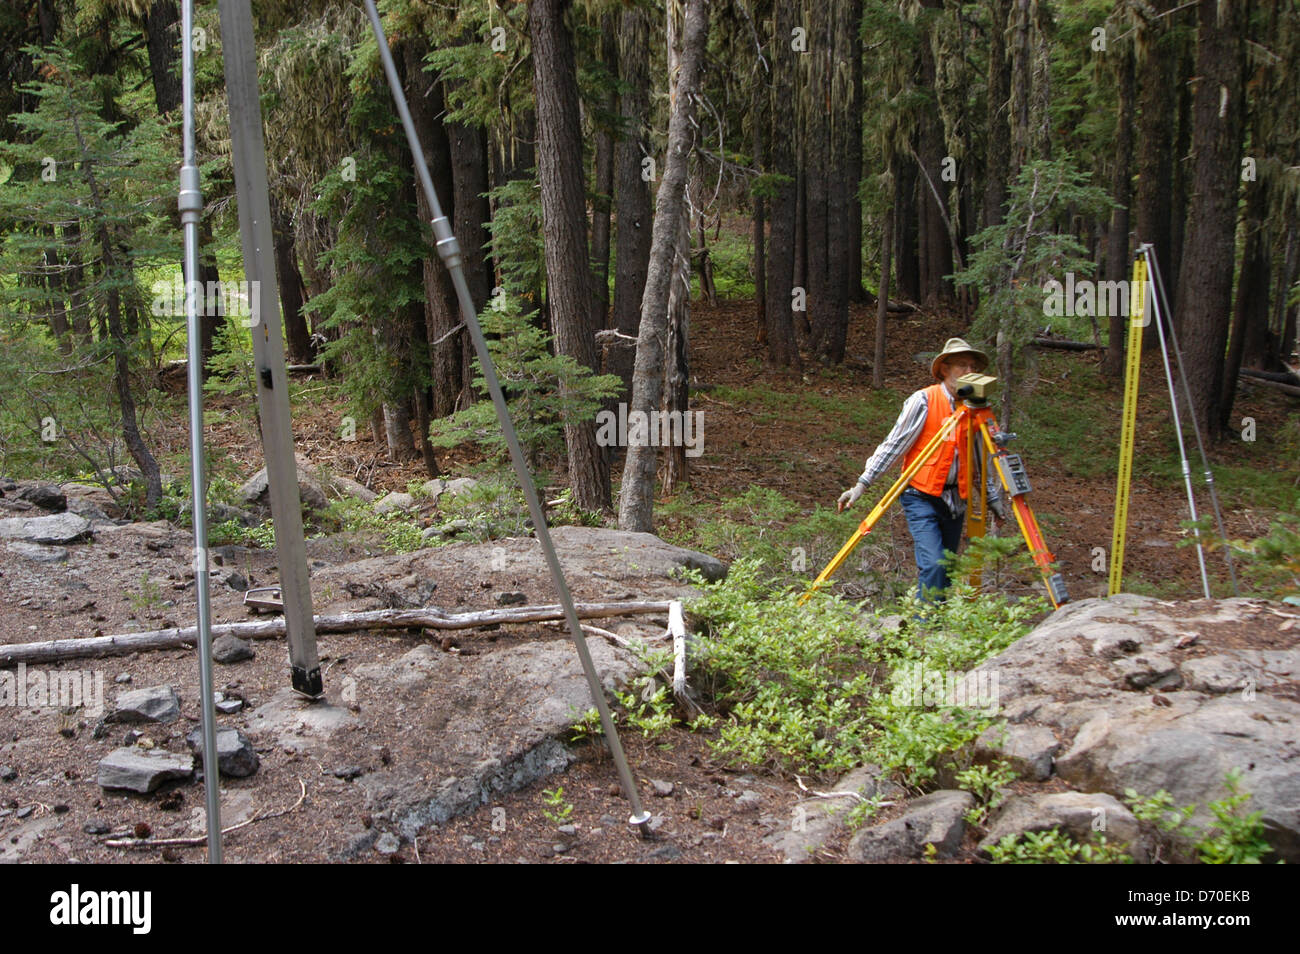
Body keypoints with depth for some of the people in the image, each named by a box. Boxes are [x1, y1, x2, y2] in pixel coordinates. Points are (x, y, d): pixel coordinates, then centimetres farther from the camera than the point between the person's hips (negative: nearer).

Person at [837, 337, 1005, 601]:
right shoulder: (924, 401, -5)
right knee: (933, 565, -18)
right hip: (922, 497, -5)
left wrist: (994, 500, 17)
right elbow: (893, 445, -6)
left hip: (954, 500, 6)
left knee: (947, 569, 6)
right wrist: (862, 483, -11)